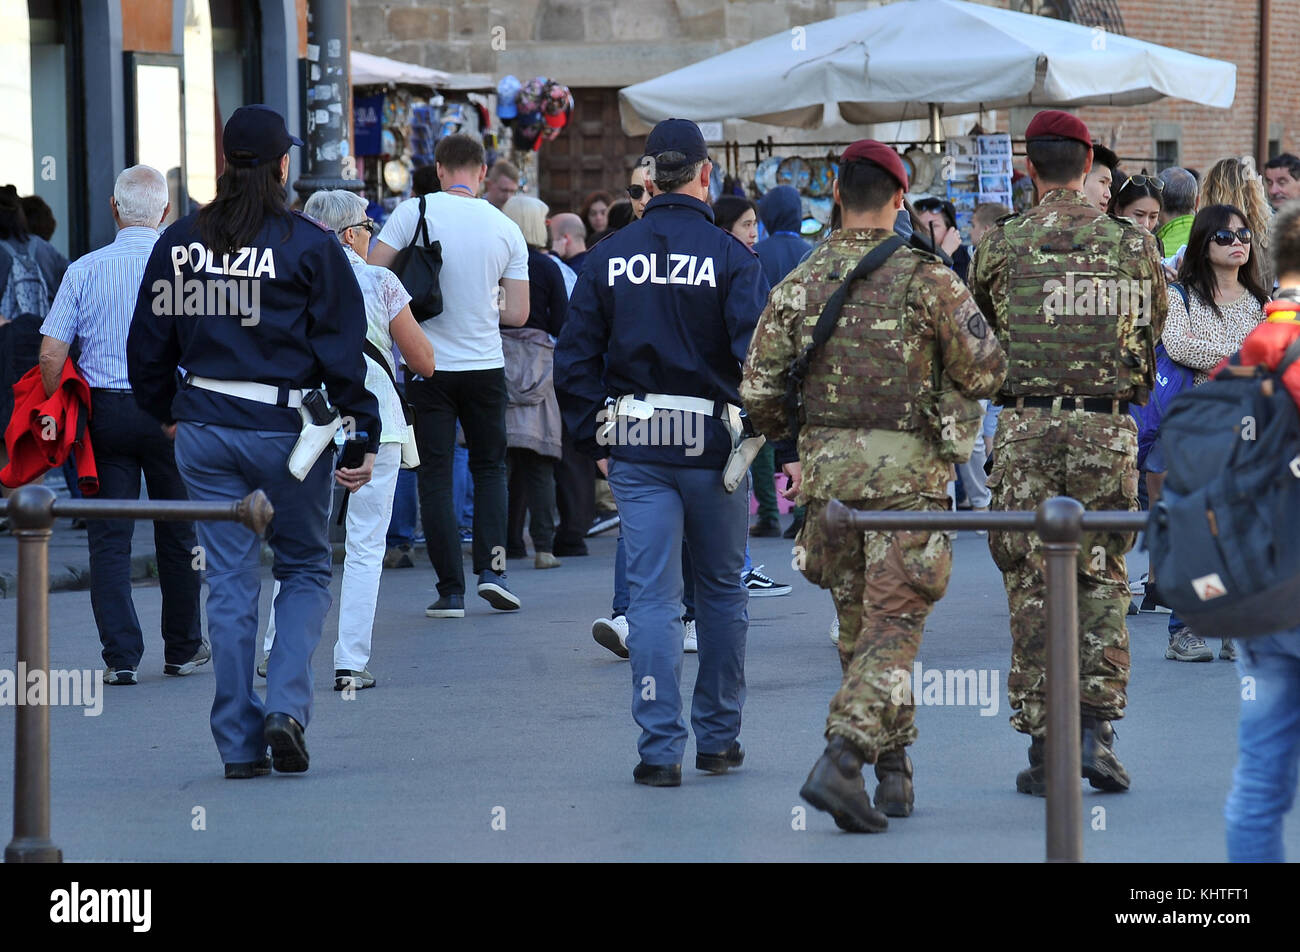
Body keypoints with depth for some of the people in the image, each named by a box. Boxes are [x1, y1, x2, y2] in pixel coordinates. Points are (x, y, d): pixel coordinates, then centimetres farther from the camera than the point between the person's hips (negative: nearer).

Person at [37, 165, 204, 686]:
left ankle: (121, 656, -2)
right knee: (177, 534, 13)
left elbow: (51, 354, -6)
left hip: (105, 410, 0)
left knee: (109, 537, 4)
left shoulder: (84, 271, -2)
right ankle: (183, 648, 22)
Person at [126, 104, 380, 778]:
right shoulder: (309, 246, -7)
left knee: (229, 582, 7)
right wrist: (361, 438, -3)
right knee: (305, 569, 13)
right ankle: (287, 705, -5)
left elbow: (149, 343, 11)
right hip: (287, 430, -3)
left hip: (203, 427, 3)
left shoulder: (180, 241, 4)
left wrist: (165, 413, 26)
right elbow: (342, 353, -8)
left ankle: (239, 742, 7)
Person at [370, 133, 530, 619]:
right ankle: (491, 565, 2)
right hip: (485, 365, 2)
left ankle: (451, 590, 1)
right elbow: (518, 313, 0)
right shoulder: (506, 229, -1)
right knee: (489, 466, 18)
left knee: (436, 475, 4)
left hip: (429, 366, -2)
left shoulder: (414, 212, -9)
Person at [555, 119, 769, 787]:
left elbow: (575, 361, 4)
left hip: (633, 444, 2)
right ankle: (718, 737, 21)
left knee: (651, 594, 1)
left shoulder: (608, 257, 2)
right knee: (721, 589, 14)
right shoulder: (729, 256, -7)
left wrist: (594, 442, 10)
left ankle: (660, 748, -6)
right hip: (712, 442, -2)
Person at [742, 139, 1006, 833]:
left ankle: (893, 771, 21)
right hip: (907, 467, -4)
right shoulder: (925, 278, -6)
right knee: (890, 624, -4)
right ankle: (840, 762, -21)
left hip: (827, 465, 4)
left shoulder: (798, 285, 3)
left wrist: (797, 437, 21)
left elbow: (759, 390, 1)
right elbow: (984, 371, -7)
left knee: (858, 621, 16)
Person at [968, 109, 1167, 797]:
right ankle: (1096, 730, -2)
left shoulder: (1003, 245, -1)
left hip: (1027, 429, -1)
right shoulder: (1134, 244, 2)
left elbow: (981, 323, 13)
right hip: (1109, 429, 1)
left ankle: (1044, 750, 4)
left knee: (1032, 586, 5)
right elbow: (1153, 325, 16)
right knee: (1101, 579, 12)